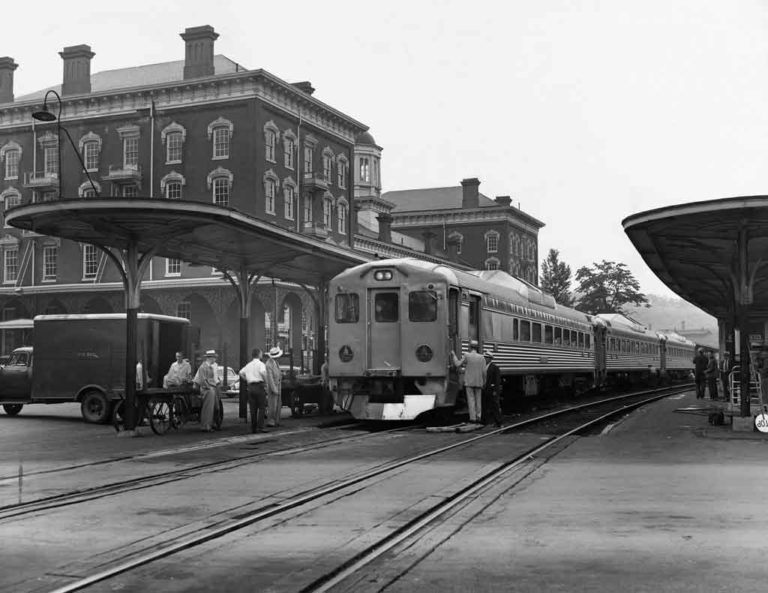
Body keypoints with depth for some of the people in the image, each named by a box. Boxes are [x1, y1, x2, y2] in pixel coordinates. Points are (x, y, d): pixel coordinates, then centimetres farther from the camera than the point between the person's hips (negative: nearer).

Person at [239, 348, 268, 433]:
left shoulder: (249, 365, 14)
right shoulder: (260, 364, -6)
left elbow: (241, 372, 16)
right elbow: (263, 372, -26)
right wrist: (265, 380, -10)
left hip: (250, 387, 6)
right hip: (259, 386, -6)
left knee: (253, 409, 9)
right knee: (261, 408, -3)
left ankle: (253, 428, 9)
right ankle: (260, 427, -10)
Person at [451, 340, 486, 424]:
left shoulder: (467, 356, -8)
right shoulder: (481, 358, 1)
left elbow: (457, 364, -3)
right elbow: (484, 372, -1)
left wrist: (453, 355, 11)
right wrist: (484, 382, 10)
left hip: (469, 382, -3)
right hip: (479, 382, 3)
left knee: (471, 400, 0)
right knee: (478, 400, 10)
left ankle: (473, 418, -4)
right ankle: (478, 417, 11)